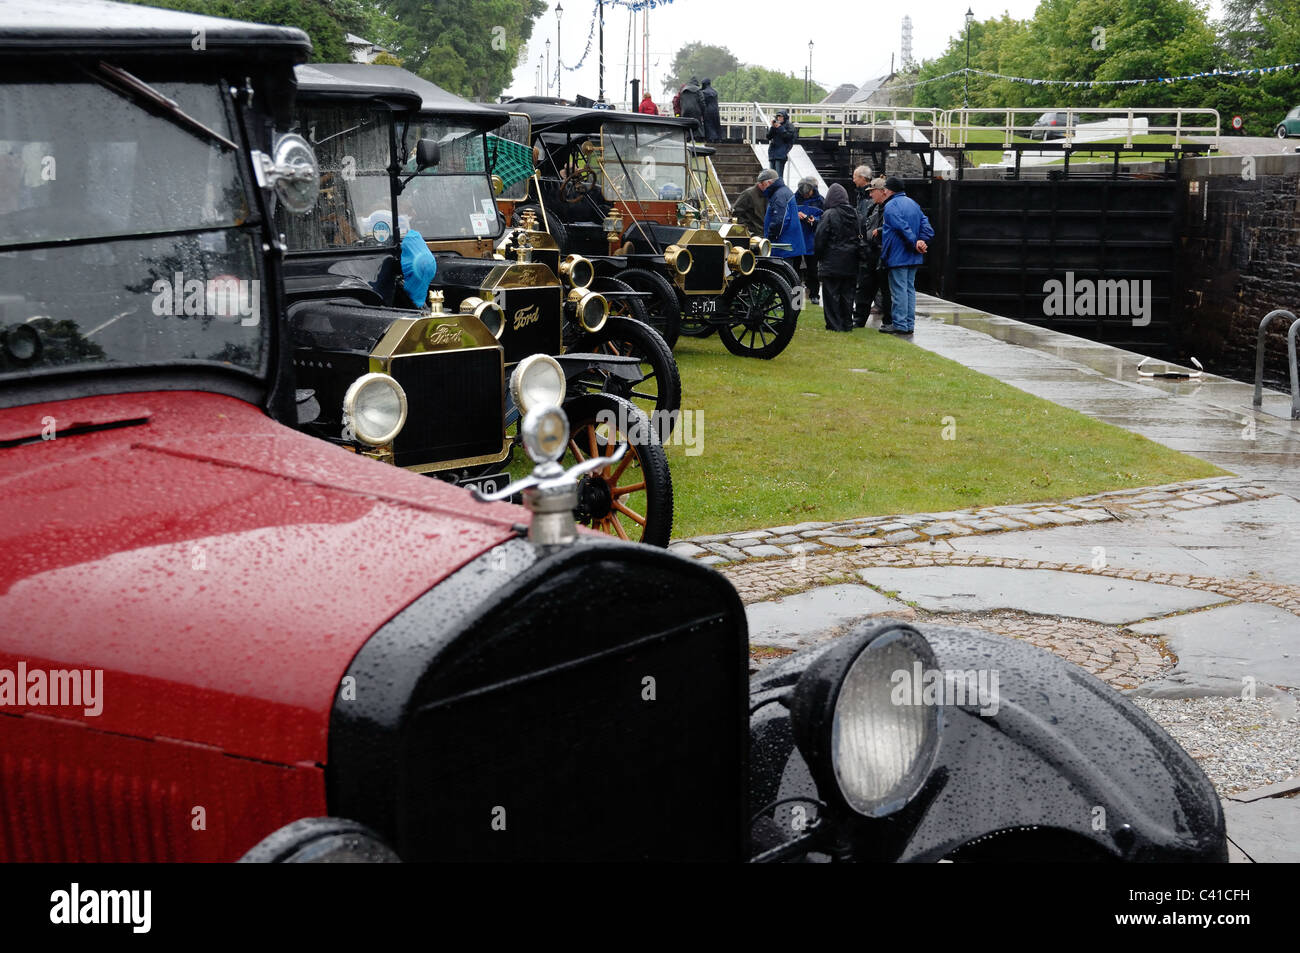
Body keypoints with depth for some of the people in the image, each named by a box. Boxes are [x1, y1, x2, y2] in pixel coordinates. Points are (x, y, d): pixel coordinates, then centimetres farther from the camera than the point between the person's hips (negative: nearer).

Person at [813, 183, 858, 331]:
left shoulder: (829, 215, -12)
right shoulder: (854, 214, 4)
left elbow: (820, 238, -10)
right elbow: (859, 236, 8)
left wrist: (819, 257, 2)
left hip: (832, 262, -5)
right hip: (850, 262, 5)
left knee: (832, 293, 1)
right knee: (847, 293, 10)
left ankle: (834, 324, 0)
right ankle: (847, 323, 13)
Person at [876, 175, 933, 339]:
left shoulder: (890, 206, -12)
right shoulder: (913, 203, 15)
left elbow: (903, 228, -20)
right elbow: (925, 224, 8)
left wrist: (915, 243, -13)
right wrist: (922, 241, -4)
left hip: (898, 256, -8)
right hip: (913, 257, 8)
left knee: (899, 290, -5)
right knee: (910, 289, 12)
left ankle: (900, 326, -5)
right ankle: (909, 324, 15)